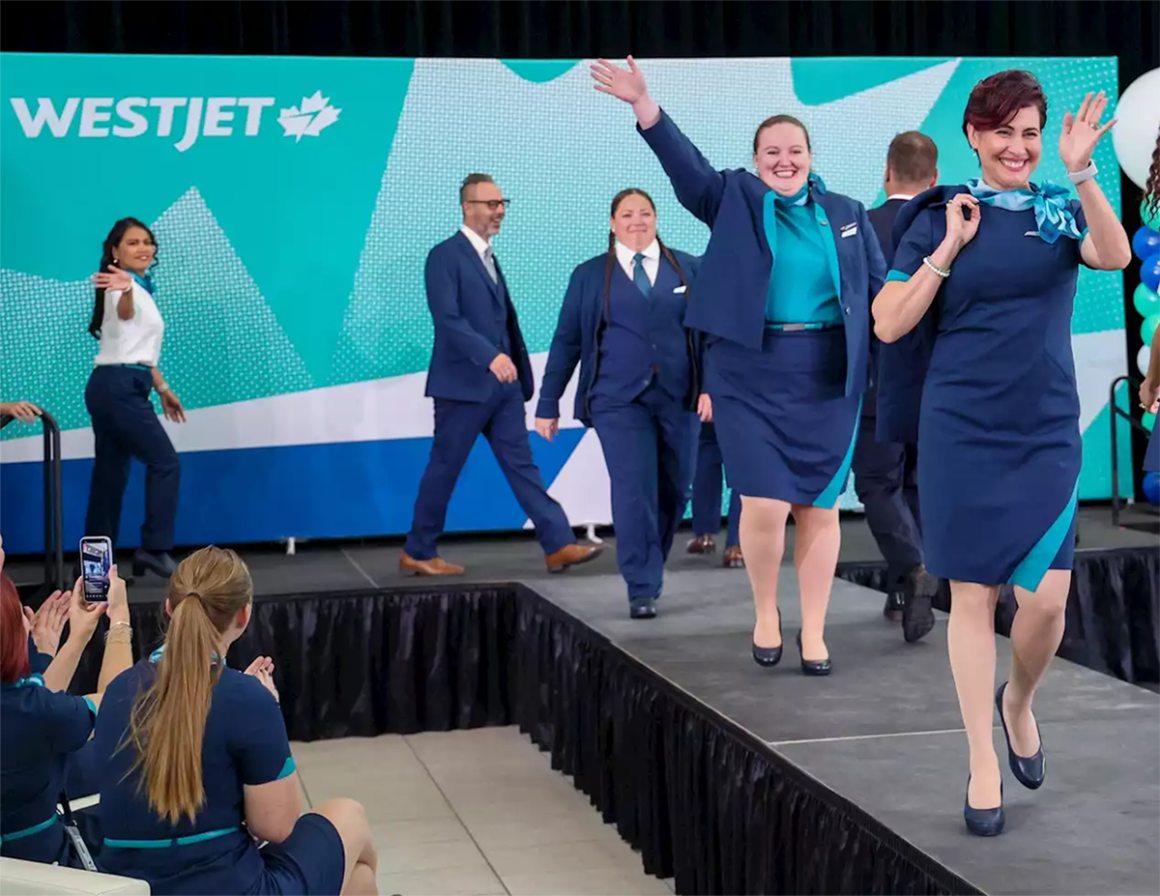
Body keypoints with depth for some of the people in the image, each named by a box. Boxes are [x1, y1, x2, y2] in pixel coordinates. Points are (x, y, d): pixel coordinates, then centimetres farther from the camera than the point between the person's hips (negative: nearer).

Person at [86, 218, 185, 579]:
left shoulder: (144, 290, 19)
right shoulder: (126, 288, -11)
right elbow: (125, 313, -38)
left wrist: (163, 389, 29)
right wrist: (125, 290, -61)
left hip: (114, 388, 10)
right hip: (119, 387, -10)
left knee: (111, 474, 9)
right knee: (166, 463, -9)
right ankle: (154, 549, -7)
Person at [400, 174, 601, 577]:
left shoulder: (488, 256, 17)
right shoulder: (445, 256, -10)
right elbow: (447, 318, -22)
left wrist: (520, 375, 14)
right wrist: (491, 356, -32)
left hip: (502, 384, 8)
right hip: (464, 384, -8)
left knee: (522, 465, 5)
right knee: (443, 469, 1)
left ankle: (559, 545, 2)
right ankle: (417, 553, 14)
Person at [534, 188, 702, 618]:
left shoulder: (688, 268, 9)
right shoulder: (590, 275, 7)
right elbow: (567, 341, 7)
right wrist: (548, 404, 5)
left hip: (679, 397, 2)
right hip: (619, 400, -2)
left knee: (673, 491, 8)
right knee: (634, 491, -11)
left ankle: (649, 568, 28)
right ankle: (643, 589, -5)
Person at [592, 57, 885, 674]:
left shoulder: (846, 213, 10)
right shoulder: (735, 200, 4)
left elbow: (878, 289, 12)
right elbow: (686, 164, -10)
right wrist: (643, 103, -23)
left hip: (827, 377, 2)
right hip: (750, 373, -2)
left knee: (819, 507, 4)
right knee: (764, 504, -7)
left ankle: (813, 630, 18)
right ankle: (765, 615, 18)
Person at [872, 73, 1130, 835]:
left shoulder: (1058, 209, 4)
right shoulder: (939, 217, 0)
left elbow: (1116, 256, -17)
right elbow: (888, 325, -4)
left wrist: (1083, 174, -27)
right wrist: (949, 249, -10)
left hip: (1047, 432, 1)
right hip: (963, 433, -1)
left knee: (1047, 598, -5)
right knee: (974, 595, 3)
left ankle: (1019, 702, 28)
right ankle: (983, 762, 15)